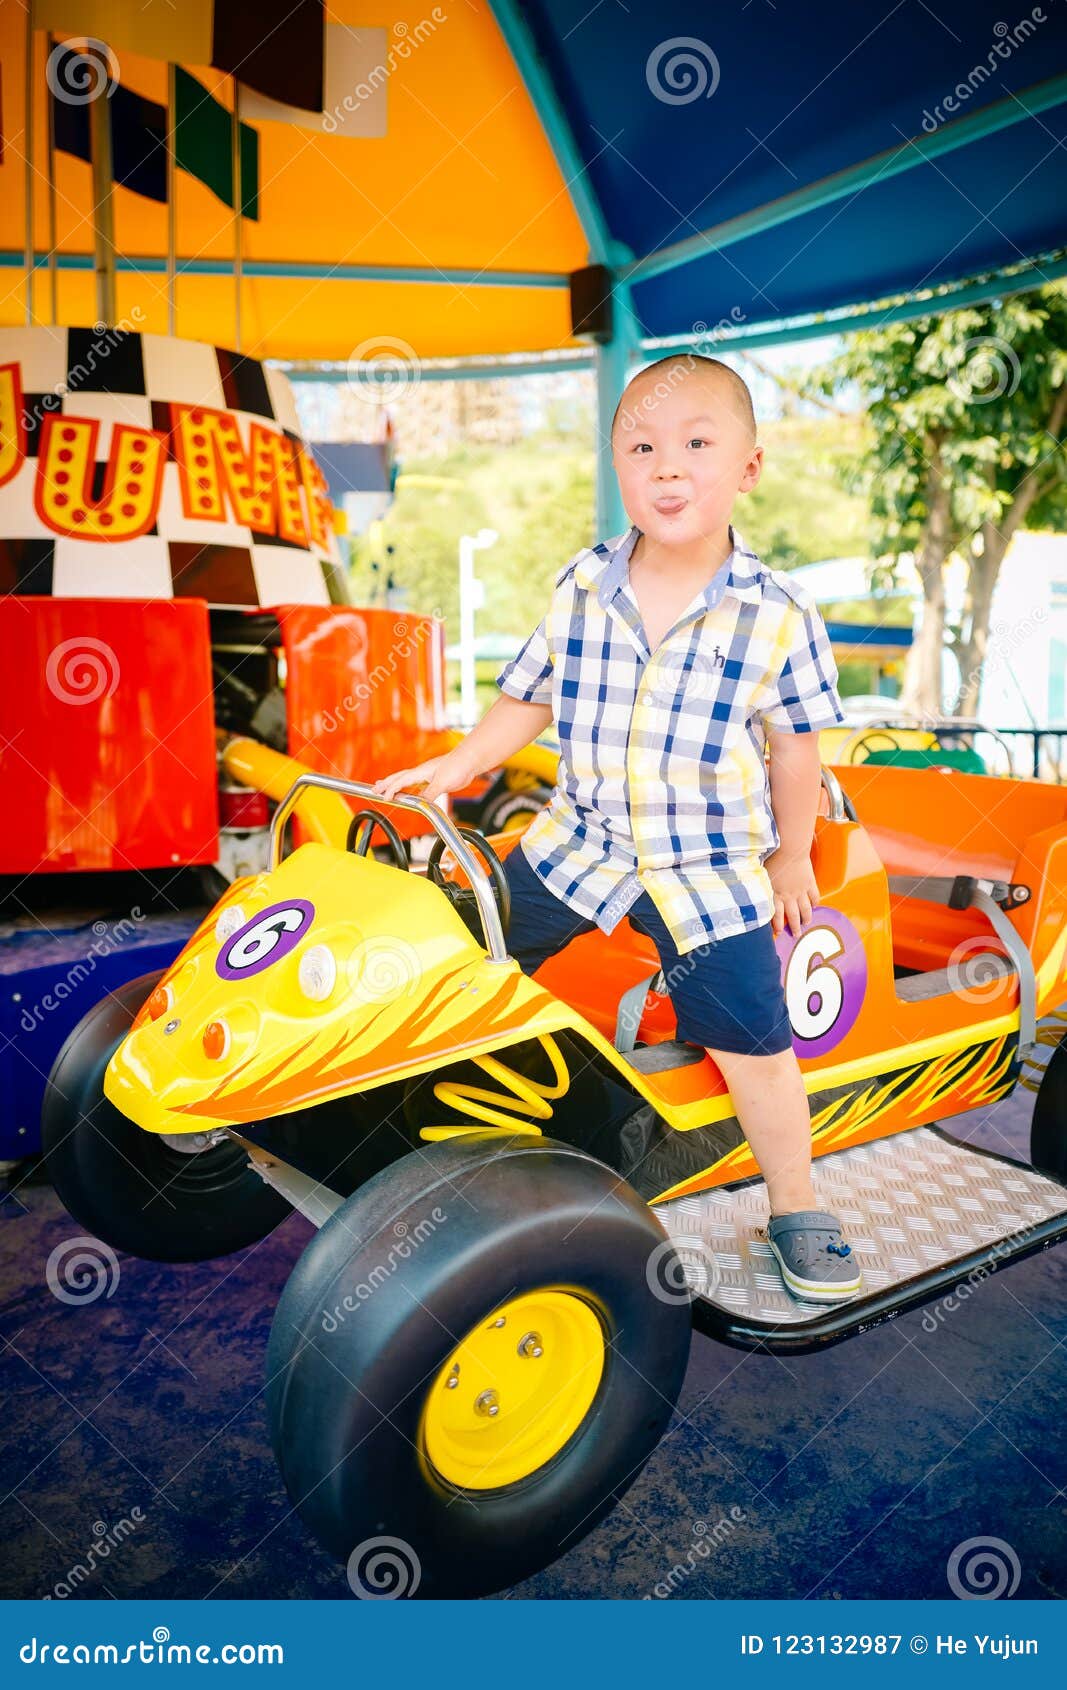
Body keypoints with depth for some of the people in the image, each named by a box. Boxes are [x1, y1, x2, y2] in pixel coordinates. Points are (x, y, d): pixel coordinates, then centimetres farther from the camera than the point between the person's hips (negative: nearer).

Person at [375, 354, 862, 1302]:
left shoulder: (779, 616, -11)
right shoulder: (580, 589, -4)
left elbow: (795, 747, 0)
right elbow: (529, 698, 8)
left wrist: (792, 857, 7)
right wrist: (457, 768, 2)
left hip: (712, 864, -3)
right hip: (582, 836, 4)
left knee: (754, 1038, -5)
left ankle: (796, 1209, 19)